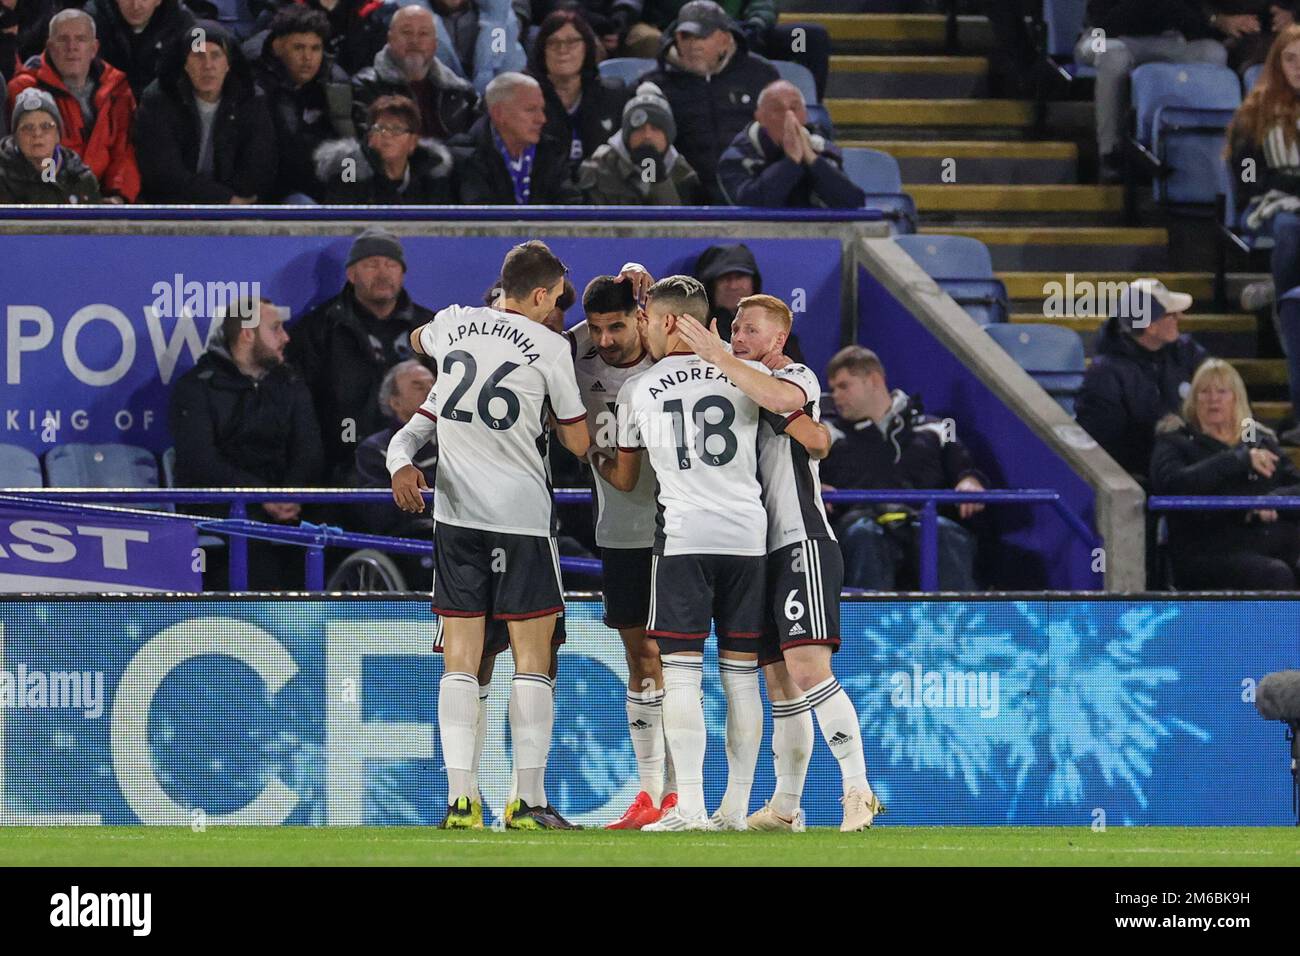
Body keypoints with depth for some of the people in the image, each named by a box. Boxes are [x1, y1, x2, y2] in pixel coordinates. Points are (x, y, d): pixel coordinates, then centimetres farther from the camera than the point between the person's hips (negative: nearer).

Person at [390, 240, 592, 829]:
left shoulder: (453, 324, 8)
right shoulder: (550, 348, -5)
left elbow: (418, 340, 35)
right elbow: (578, 444, 4)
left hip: (455, 514, 4)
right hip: (521, 513, -4)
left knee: (460, 662, 4)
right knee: (532, 658, 1)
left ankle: (460, 800, 0)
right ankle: (529, 802, -3)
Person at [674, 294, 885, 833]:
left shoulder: (798, 379, -4)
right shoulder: (743, 386, 22)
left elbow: (781, 399, -26)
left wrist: (719, 359, -29)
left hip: (802, 544, -8)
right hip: (764, 553, 8)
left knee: (808, 669, -19)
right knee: (780, 686, 9)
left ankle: (858, 790, -20)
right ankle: (785, 807, 12)